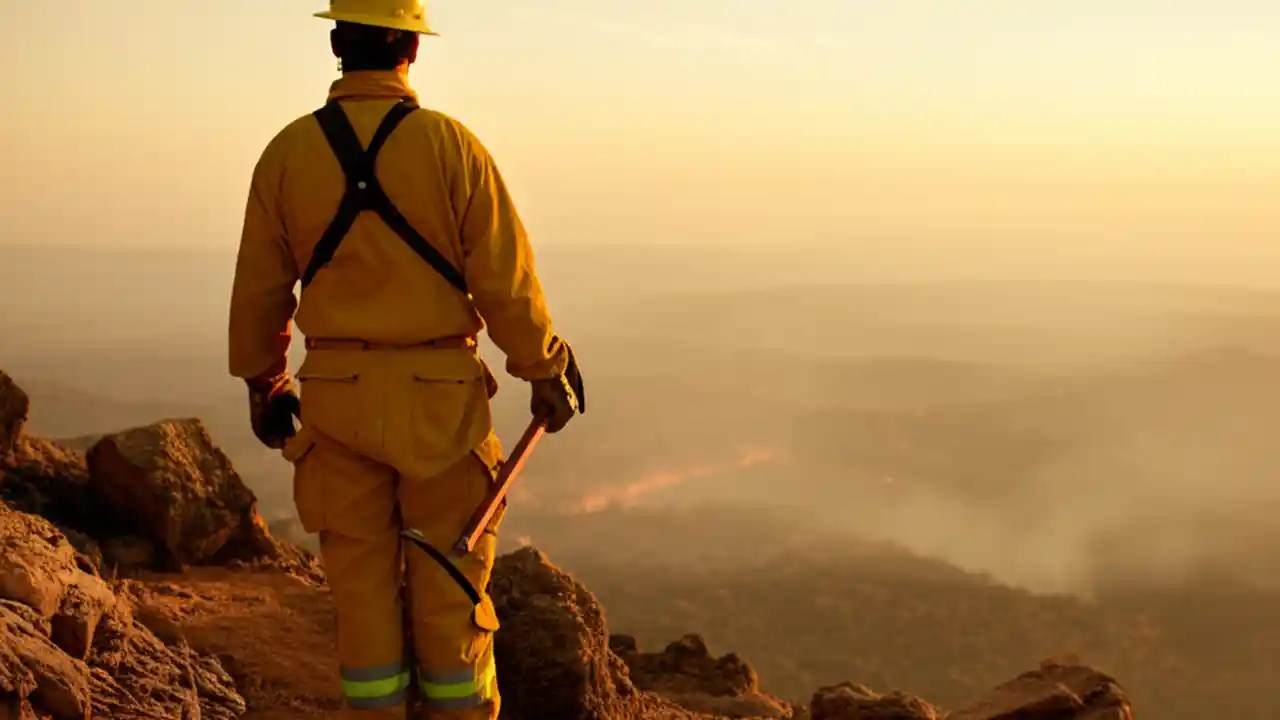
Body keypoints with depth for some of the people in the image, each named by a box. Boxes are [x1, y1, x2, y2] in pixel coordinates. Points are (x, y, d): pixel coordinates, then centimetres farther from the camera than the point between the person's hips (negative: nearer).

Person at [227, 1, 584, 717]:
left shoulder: (288, 152, -2)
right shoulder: (451, 145, -10)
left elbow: (260, 289, 6)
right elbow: (507, 282, -10)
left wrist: (262, 382, 20)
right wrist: (547, 371, 4)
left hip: (340, 397, 2)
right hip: (439, 397, -2)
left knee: (363, 584, 11)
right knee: (450, 583, 8)